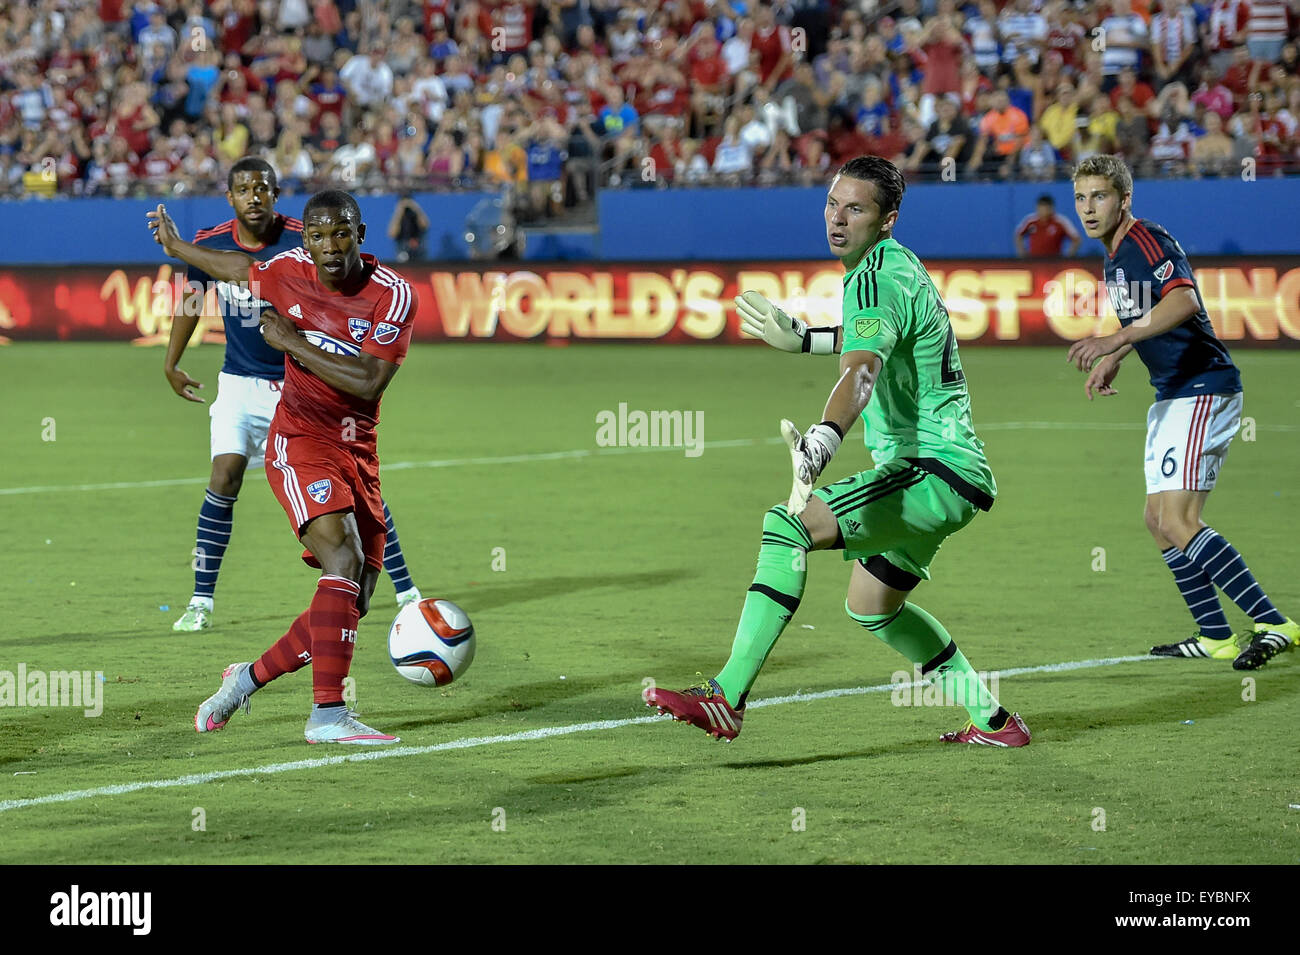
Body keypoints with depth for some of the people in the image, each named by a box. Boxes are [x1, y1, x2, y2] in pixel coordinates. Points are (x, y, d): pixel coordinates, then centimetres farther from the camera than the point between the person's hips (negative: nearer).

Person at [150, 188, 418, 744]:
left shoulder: (392, 295, -11)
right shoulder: (289, 271, -4)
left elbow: (369, 383, -20)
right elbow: (240, 269, 20)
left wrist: (293, 342, -16)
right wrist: (177, 248, 36)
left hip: (358, 454, 3)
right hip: (299, 443, -3)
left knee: (352, 605, 3)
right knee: (344, 558, -26)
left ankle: (248, 678, 25)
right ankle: (327, 713, -31)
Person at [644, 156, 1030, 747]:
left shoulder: (875, 277, -17)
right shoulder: (895, 265, 14)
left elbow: (861, 373, -38)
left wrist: (822, 442, -54)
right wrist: (801, 340, 41)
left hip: (934, 472, -11)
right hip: (942, 474, 11)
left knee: (787, 525, -24)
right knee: (871, 606, 25)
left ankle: (726, 699, -31)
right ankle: (994, 720, 33)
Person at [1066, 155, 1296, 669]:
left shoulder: (1149, 241, -16)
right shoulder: (1114, 256, 15)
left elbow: (1184, 300, -35)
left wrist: (1116, 340, -44)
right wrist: (1111, 361, 16)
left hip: (1203, 390, -10)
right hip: (1171, 396, 10)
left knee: (1178, 521, -18)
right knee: (1158, 519, 12)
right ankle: (1214, 636, 20)